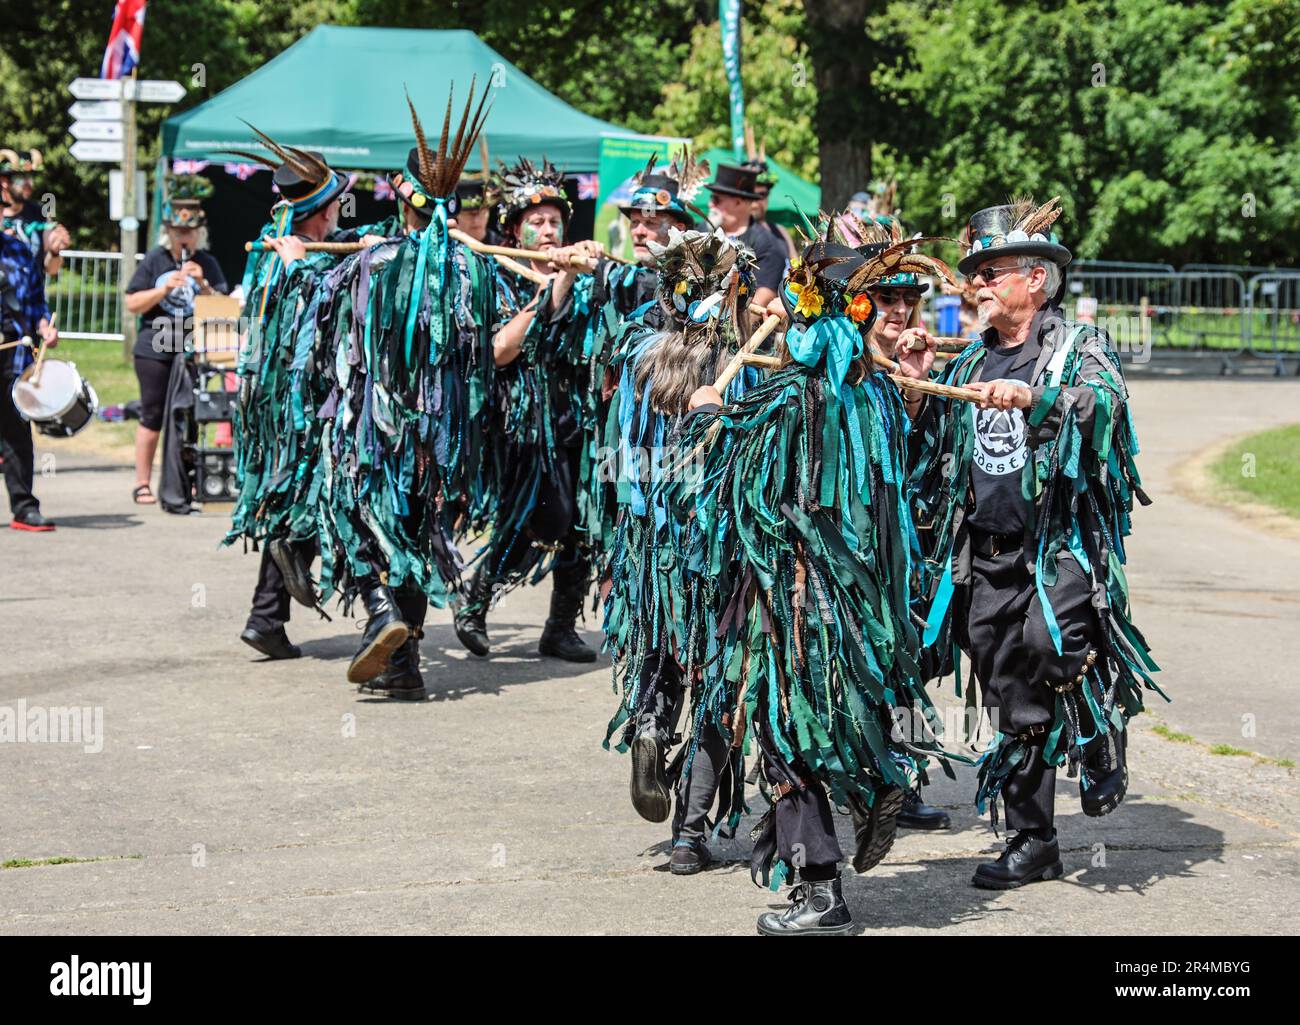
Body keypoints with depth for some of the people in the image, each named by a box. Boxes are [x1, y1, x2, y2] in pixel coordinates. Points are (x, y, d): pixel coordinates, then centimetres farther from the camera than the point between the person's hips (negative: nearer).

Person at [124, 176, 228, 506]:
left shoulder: (207, 263, 7)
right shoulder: (154, 261, 2)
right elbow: (132, 305, -1)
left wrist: (203, 285, -11)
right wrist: (165, 288, -13)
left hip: (193, 351, 2)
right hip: (155, 350, -2)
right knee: (153, 416, 1)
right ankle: (142, 483, 7)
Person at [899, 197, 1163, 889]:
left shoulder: (1078, 349, 0)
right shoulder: (969, 364, 16)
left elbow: (1104, 401, -22)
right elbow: (926, 455, 19)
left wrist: (1029, 397, -37)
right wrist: (917, 391, 3)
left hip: (1061, 550, -5)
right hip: (986, 560, 5)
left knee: (1050, 643, -32)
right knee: (1016, 708, 8)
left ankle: (1101, 744, -6)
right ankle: (1032, 844, 17)